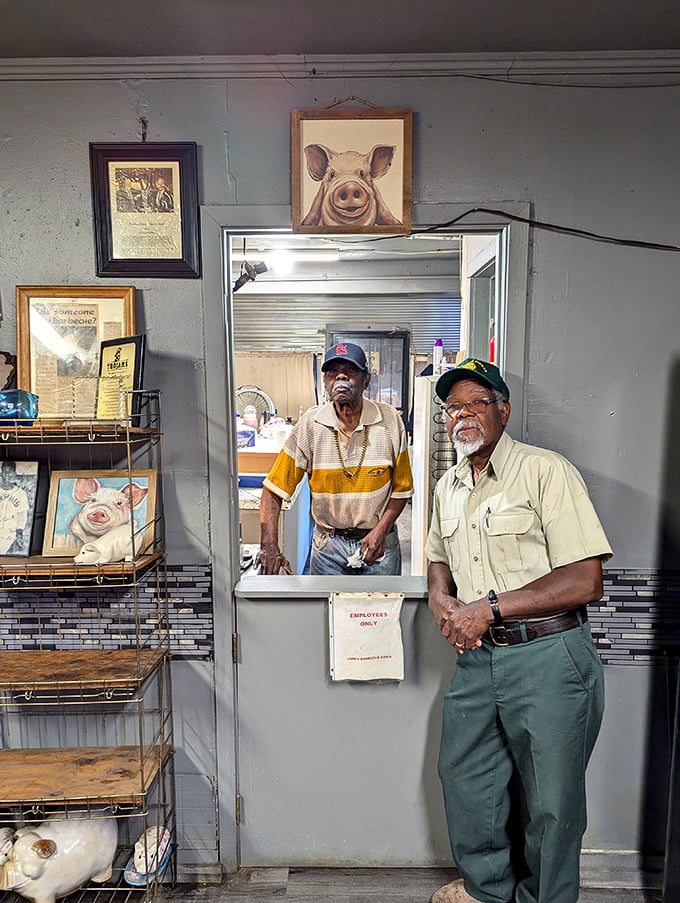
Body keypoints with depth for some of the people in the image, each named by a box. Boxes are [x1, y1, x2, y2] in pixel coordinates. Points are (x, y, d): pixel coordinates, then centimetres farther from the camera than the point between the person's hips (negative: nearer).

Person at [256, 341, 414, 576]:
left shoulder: (389, 420, -7)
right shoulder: (309, 424, -9)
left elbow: (401, 488, 0)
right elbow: (275, 488, -9)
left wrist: (380, 531, -12)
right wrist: (269, 547, -19)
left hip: (379, 542, 1)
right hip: (328, 545, 0)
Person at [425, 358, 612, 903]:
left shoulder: (546, 471, -13)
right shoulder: (449, 488, 9)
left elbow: (585, 581, -19)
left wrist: (489, 608, -19)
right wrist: (442, 599, -1)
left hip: (549, 659, -6)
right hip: (477, 656, 7)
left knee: (550, 803, 11)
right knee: (463, 774, 20)